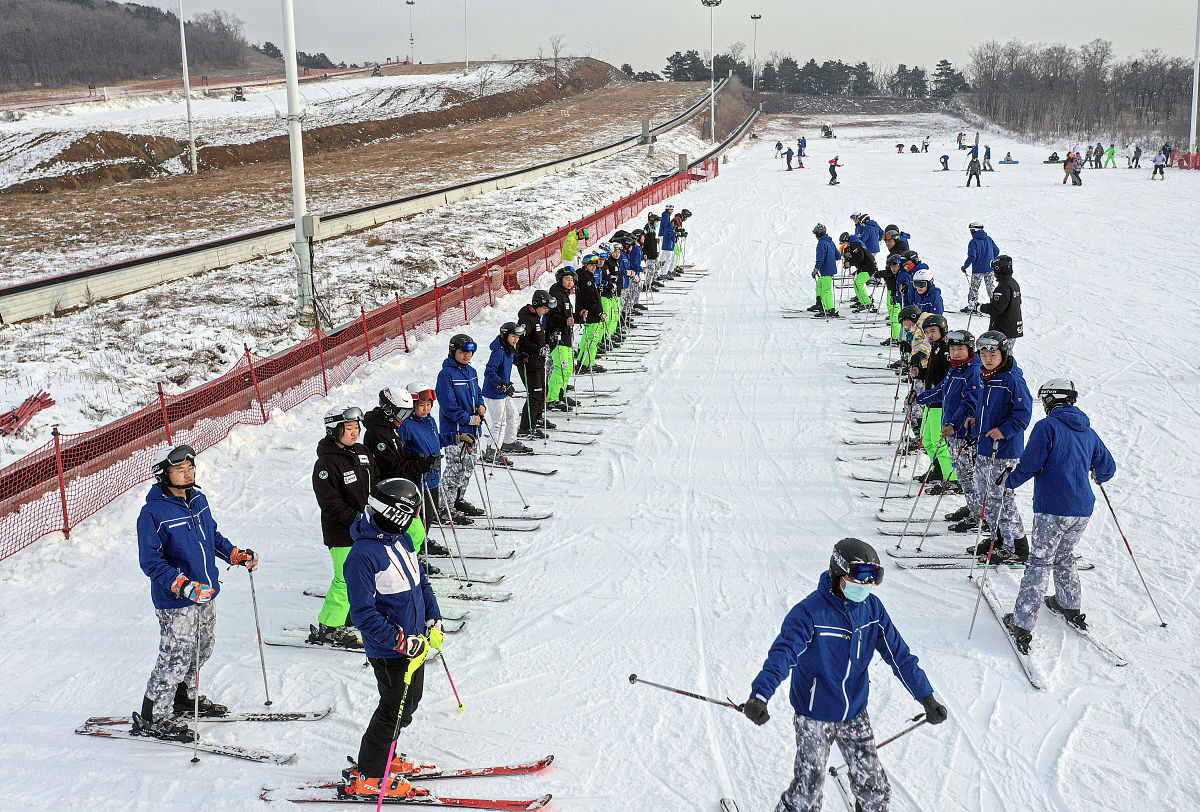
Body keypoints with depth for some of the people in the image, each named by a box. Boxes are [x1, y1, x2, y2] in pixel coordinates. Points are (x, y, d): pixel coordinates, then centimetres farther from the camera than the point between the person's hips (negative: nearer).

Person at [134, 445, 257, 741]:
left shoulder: (198, 500, 5)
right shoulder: (153, 512, -18)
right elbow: (150, 561, -18)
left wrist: (237, 555, 9)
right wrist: (183, 586, -29)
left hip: (206, 595, 8)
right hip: (176, 603, -8)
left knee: (202, 650, 20)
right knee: (176, 658, -2)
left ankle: (184, 698, 42)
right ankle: (153, 719, 13)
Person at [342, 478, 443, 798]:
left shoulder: (402, 539, 3)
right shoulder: (362, 555, -24)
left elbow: (421, 581, 17)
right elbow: (364, 613, -24)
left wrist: (434, 621, 7)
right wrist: (401, 642, -26)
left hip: (414, 641, 9)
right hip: (389, 650, -9)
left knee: (410, 701, 20)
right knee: (395, 710, 1)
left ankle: (382, 758, 39)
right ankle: (366, 776, 17)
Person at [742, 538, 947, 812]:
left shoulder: (872, 608, -3)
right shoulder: (810, 612, -20)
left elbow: (898, 653, 4)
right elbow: (783, 653, -31)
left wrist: (927, 697, 4)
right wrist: (759, 695, -46)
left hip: (855, 713, 5)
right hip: (814, 714, -5)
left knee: (874, 788, 10)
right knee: (807, 790, -2)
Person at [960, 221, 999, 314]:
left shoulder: (973, 242, -13)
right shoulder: (989, 239, 6)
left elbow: (972, 257, -19)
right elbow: (997, 251, 11)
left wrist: (964, 266, -7)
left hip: (978, 270, -5)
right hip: (989, 269, 5)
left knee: (974, 288, 5)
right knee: (991, 287, 10)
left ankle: (972, 306, 5)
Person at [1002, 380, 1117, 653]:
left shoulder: (1047, 426, -8)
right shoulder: (1088, 431, 12)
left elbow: (1030, 464, -15)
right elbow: (1107, 466, 20)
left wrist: (1010, 481, 1)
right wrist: (1099, 476, 42)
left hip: (1053, 509, -6)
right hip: (1082, 510, 6)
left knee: (1039, 563, -5)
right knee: (1064, 558, 25)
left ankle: (1022, 624, -7)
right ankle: (1070, 606, 36)